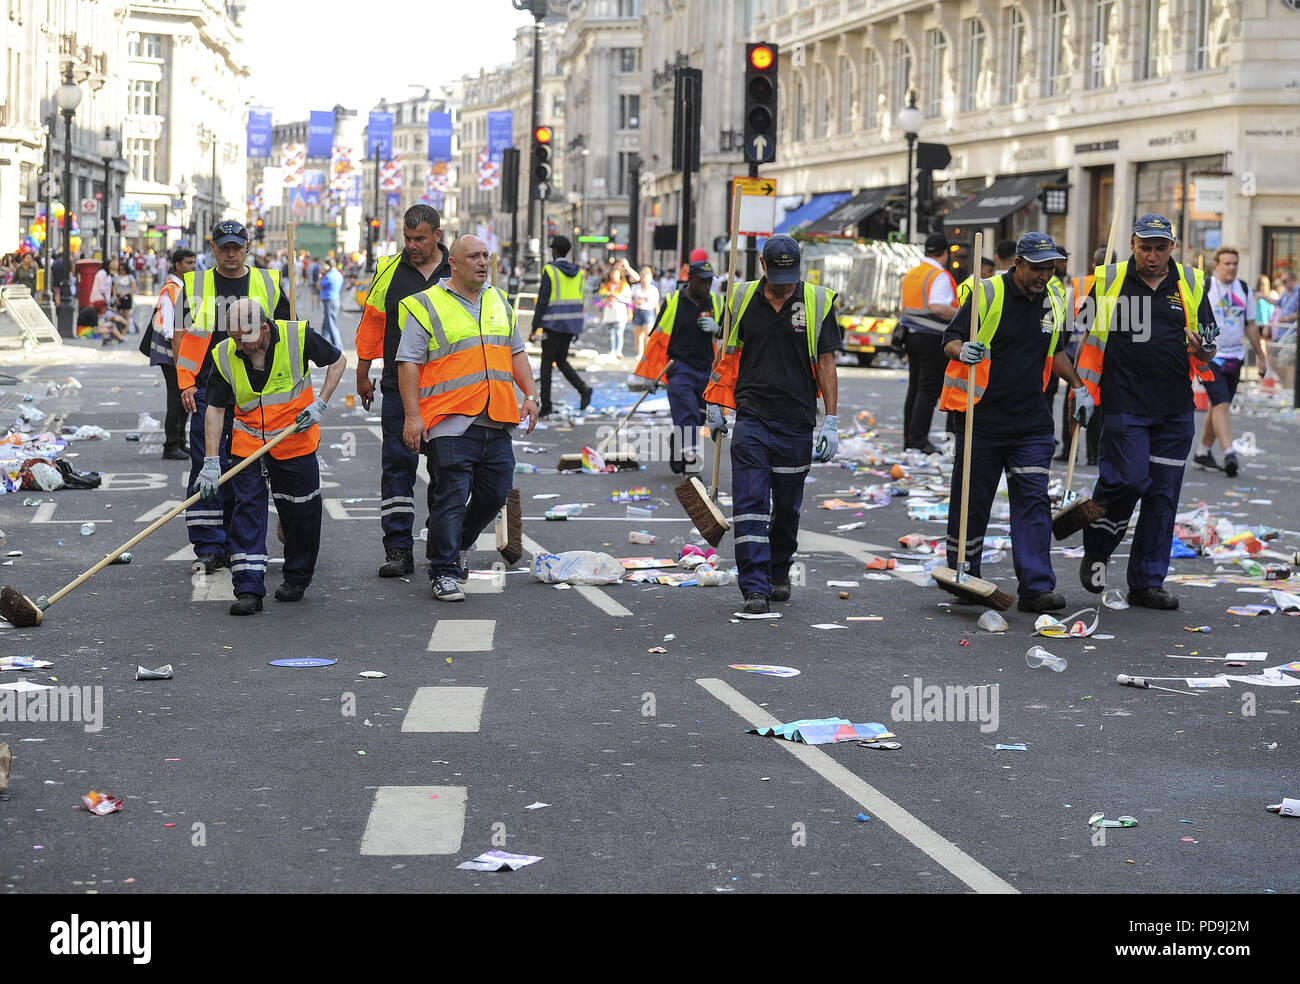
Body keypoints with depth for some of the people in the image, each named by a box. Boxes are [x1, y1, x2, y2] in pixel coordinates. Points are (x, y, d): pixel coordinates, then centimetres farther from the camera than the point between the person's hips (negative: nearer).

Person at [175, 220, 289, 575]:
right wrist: (185, 384, 0)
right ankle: (209, 548, -3)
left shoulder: (268, 285, 7)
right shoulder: (195, 285, 6)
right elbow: (182, 337, 10)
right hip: (208, 390, -1)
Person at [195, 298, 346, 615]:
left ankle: (297, 577, 28)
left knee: (300, 511, 7)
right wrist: (211, 463, -9)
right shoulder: (225, 355, -11)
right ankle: (248, 590, -7)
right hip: (248, 443, 1)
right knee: (247, 509, -7)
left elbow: (338, 361, 1)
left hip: (296, 442, -1)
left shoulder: (298, 337, -16)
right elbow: (215, 408, -4)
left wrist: (320, 404, -9)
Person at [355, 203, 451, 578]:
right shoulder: (389, 271, 4)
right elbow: (371, 322, 10)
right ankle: (398, 549, -1)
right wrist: (363, 374, 11)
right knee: (397, 464, -3)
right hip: (399, 387, 0)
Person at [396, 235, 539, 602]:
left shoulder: (500, 302, 18)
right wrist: (413, 416, -12)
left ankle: (459, 544, 34)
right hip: (450, 423, -6)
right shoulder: (426, 306, -2)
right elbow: (408, 363, -5)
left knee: (496, 493, 10)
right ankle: (443, 572, 0)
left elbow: (516, 352, 23)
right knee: (450, 498, -7)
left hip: (496, 422, 6)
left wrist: (530, 395, 11)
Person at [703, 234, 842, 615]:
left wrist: (831, 421, -4)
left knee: (787, 507, 12)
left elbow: (826, 364, 1)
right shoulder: (741, 298, 4)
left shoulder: (818, 303, 0)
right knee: (749, 502, -10)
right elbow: (726, 354, 15)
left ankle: (779, 573, 32)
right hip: (751, 417, 0)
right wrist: (714, 405, 13)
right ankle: (755, 587, -11)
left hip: (796, 423, 0)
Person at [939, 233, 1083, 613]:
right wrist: (962, 350, -30)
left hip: (1032, 423, 4)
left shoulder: (1055, 299, 9)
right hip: (982, 420, -4)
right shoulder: (988, 294, -8)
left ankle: (1036, 588, -8)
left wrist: (1078, 386, 19)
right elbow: (950, 339, -8)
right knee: (972, 501, 5)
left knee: (1034, 501, -5)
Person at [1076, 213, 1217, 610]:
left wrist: (1202, 349, -10)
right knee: (1128, 480, -13)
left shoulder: (1191, 285, 9)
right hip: (1124, 405, -3)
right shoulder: (1108, 281, 3)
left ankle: (1147, 582, 12)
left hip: (1175, 411, 3)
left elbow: (1208, 348, 13)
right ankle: (1096, 551, 13)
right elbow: (1087, 337, 10)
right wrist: (1084, 389, 3)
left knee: (1163, 494, 4)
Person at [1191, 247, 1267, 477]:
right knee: (1221, 404, -17)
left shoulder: (1244, 290, 10)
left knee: (1219, 405, 10)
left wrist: (1260, 355, 18)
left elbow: (1250, 325, 17)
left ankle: (1204, 451, 23)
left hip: (1235, 357, 5)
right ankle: (1228, 454, -25)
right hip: (1209, 356, -5)